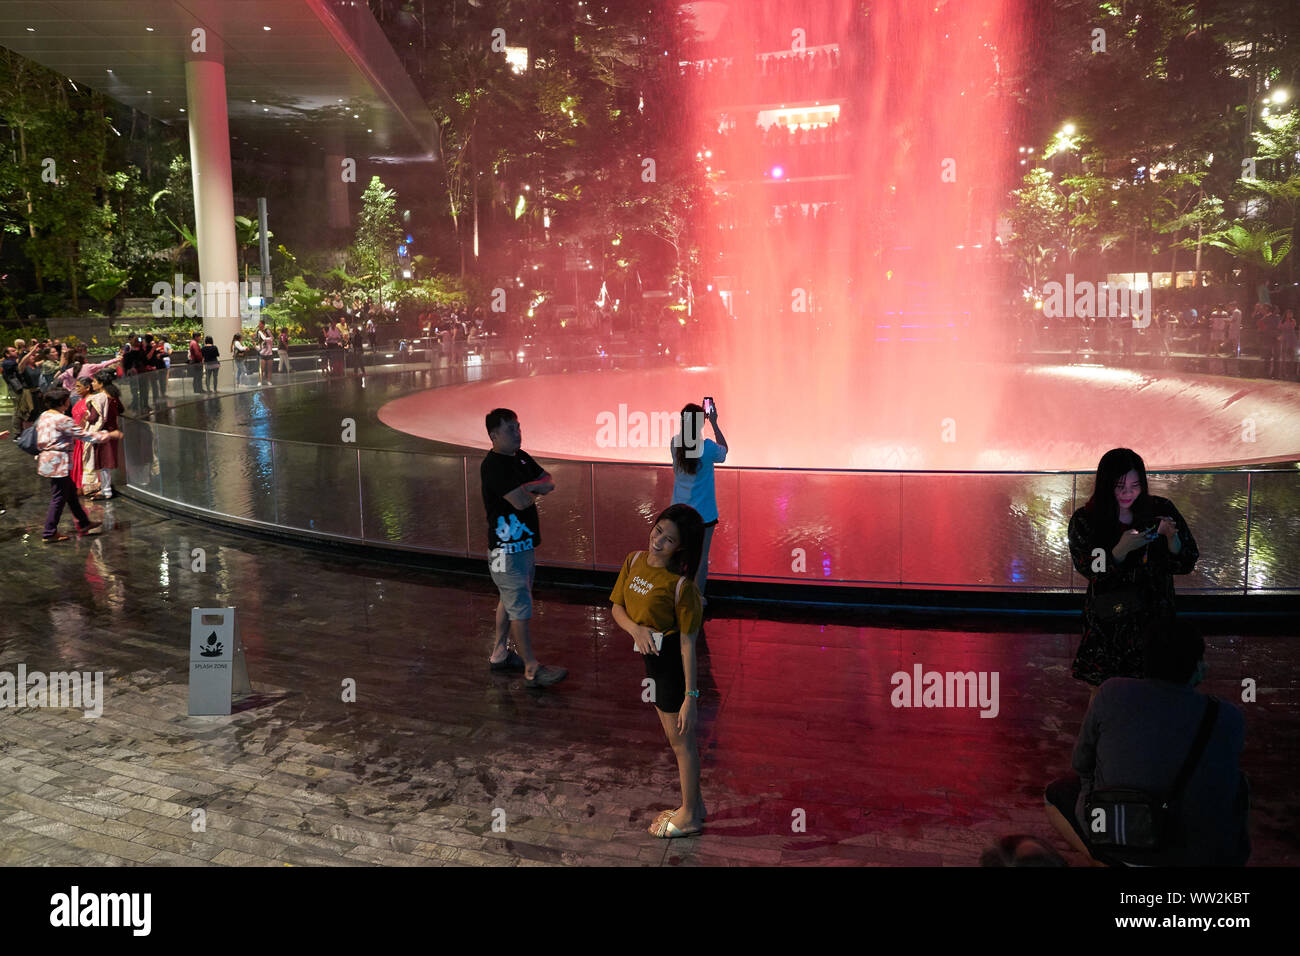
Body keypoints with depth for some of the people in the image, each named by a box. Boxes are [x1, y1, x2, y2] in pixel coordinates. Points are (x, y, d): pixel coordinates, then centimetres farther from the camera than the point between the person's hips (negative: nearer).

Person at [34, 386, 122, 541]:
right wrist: (109, 435, -9)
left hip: (46, 457, 10)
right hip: (57, 462, -10)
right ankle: (49, 534, 5)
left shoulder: (44, 416, 8)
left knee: (70, 490, 19)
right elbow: (84, 435, -17)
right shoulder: (62, 420, -19)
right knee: (59, 497, -1)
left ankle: (83, 524, 29)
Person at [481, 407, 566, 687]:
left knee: (510, 601, 20)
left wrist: (528, 487, -14)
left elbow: (549, 483, 7)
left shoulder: (521, 457, 10)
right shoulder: (493, 466, -19)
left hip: (525, 543, 10)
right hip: (507, 548, -10)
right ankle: (532, 669, 1)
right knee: (520, 608, -5)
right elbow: (521, 501, -26)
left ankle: (500, 654, 33)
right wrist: (534, 492, -4)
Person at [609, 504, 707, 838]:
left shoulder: (681, 585, -24)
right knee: (678, 737, 22)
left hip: (672, 662, -7)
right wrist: (636, 629, -18)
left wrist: (690, 696, -21)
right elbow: (617, 607, 4)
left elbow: (688, 644, -22)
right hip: (649, 658, 8)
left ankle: (689, 816, 26)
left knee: (681, 739, 8)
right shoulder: (634, 561, -4)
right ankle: (694, 802, 39)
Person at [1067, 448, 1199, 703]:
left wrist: (1171, 538, -20)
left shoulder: (1160, 510, -3)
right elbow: (1094, 573, -13)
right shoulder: (1084, 521, -7)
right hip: (1107, 624, -1)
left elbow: (1186, 565, -1)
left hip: (1154, 620, 1)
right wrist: (1123, 548, -27)